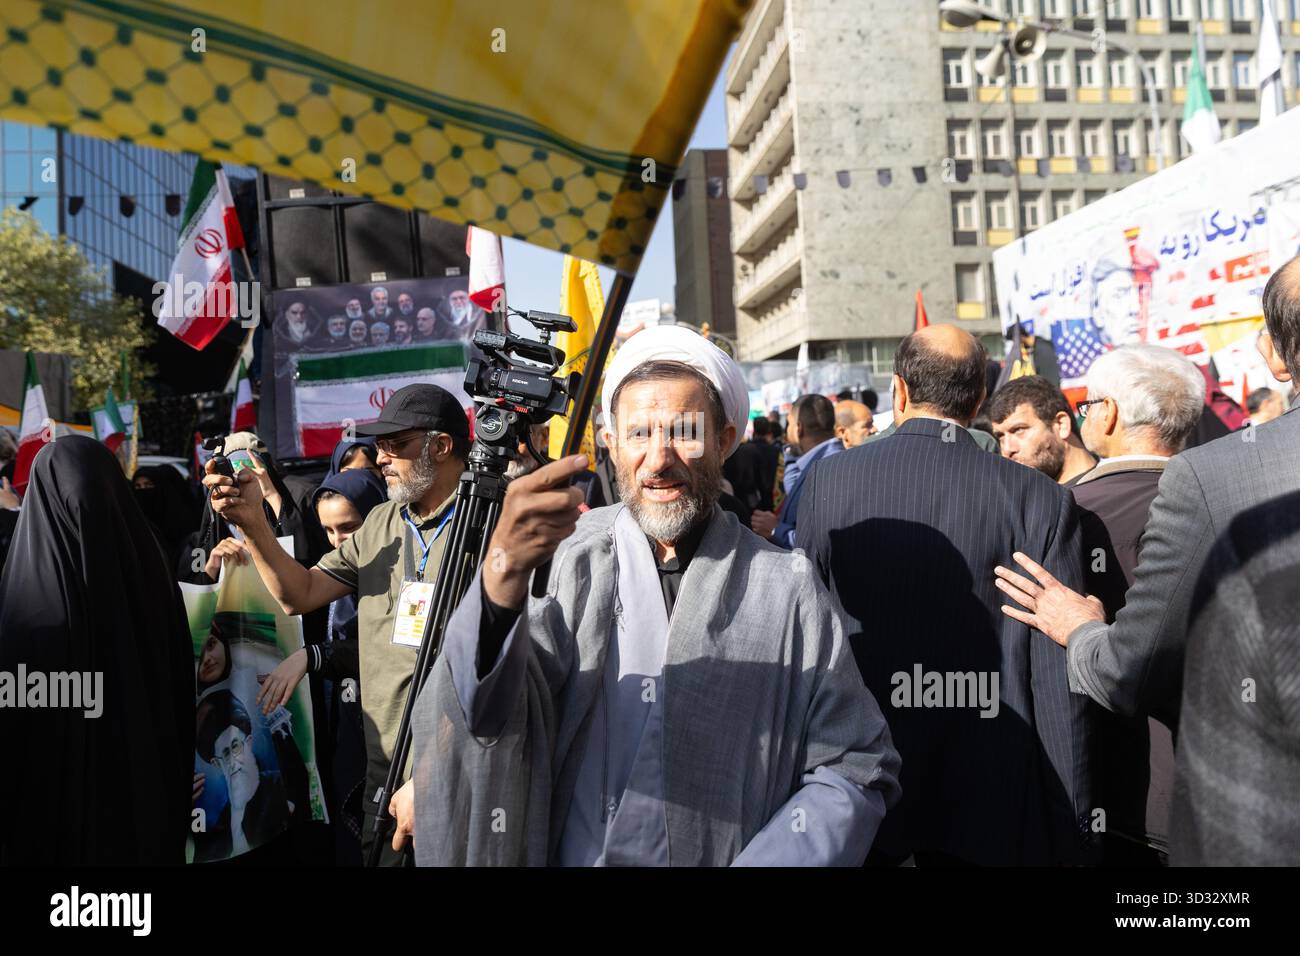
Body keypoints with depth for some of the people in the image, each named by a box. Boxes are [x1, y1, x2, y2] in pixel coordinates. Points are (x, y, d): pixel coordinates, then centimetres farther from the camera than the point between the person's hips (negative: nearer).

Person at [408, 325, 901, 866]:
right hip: (569, 855, 0)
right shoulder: (564, 559, -10)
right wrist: (504, 572, -40)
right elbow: (488, 715, -23)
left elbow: (856, 771, -6)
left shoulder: (787, 588, -9)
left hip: (731, 853, 0)